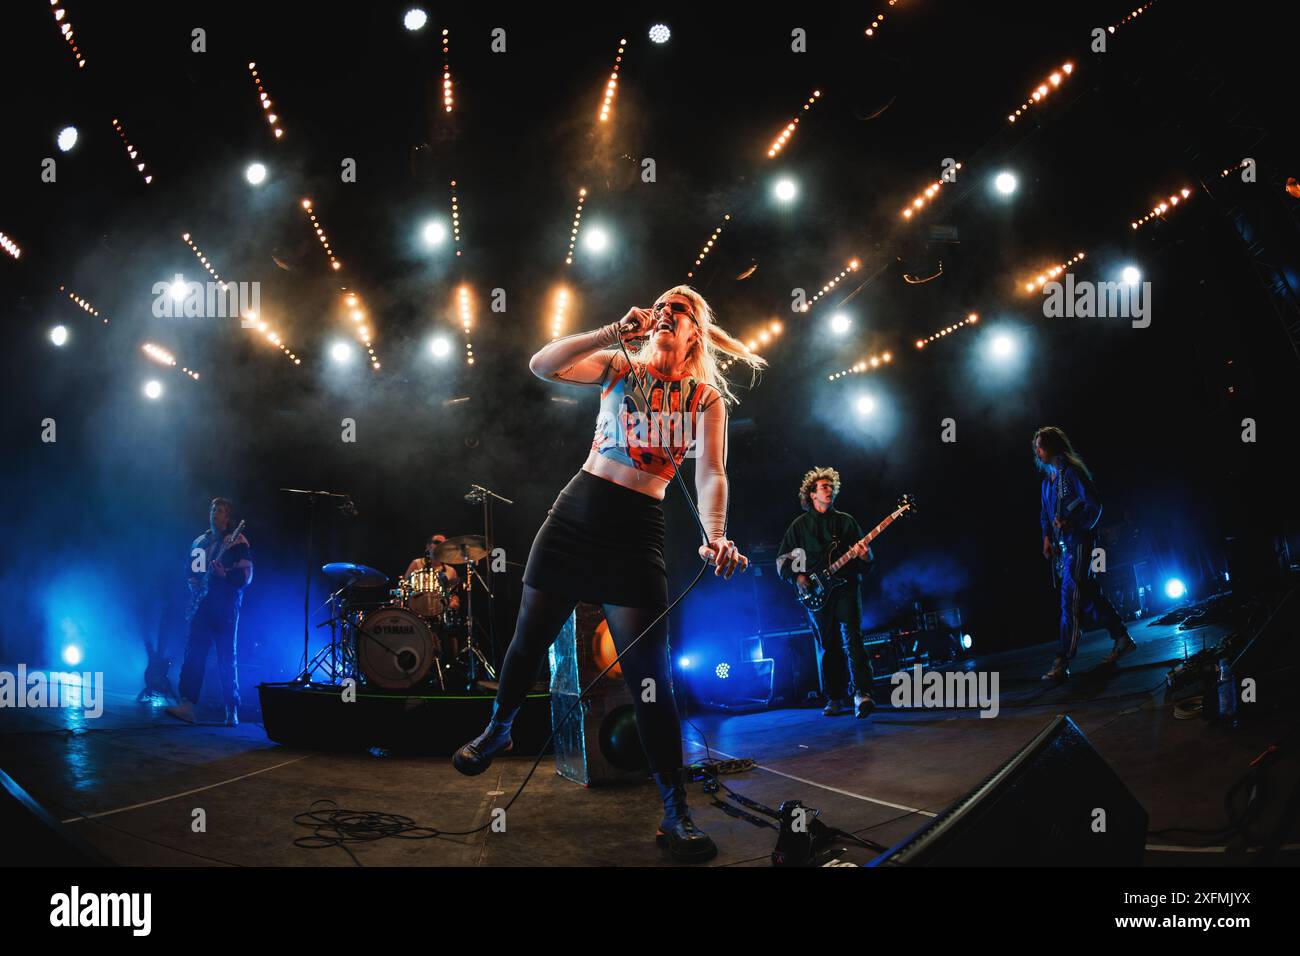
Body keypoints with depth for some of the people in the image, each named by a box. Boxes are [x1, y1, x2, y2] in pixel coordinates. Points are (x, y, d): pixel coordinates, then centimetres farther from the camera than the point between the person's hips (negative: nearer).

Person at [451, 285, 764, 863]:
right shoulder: (619, 368, 6)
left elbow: (710, 475, -10)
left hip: (637, 529, -2)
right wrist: (616, 332, -15)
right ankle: (497, 732, 42)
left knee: (649, 672, -9)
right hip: (576, 509, 2)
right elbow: (542, 366, -8)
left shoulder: (707, 398, 3)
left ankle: (676, 813, -5)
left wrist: (714, 535, -30)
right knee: (530, 637, 12)